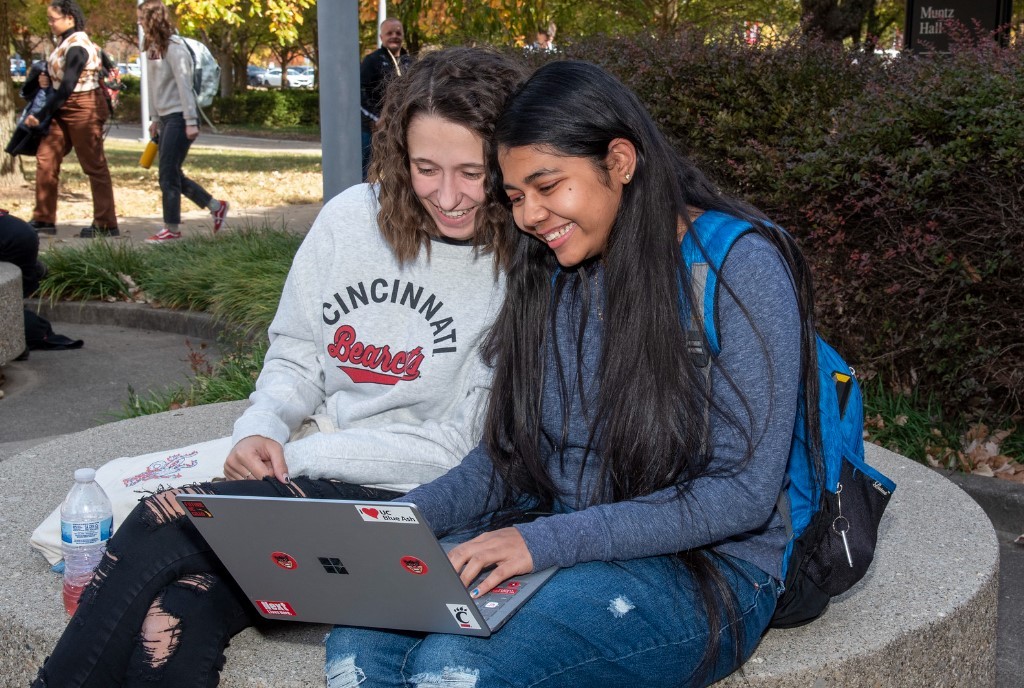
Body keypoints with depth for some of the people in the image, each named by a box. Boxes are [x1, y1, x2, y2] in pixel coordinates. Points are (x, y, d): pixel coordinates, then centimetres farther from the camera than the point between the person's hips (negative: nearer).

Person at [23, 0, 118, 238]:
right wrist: (47, 79, 0)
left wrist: (40, 116, -20)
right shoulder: (65, 42, 10)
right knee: (45, 158, 6)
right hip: (65, 110, 10)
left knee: (94, 166, -3)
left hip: (84, 108, -10)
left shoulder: (76, 47, -19)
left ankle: (106, 225, 4)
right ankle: (44, 219, 12)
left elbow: (67, 87, -22)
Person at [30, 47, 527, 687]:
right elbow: (295, 357, 15)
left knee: (162, 524, -21)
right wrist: (263, 428, -7)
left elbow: (463, 447, -10)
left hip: (403, 503, -4)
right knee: (173, 628, -24)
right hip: (303, 472, 4)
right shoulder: (352, 217, 3)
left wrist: (298, 455, -11)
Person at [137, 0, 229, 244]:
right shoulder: (152, 48, 13)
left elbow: (184, 84, -17)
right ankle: (216, 206, 22)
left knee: (168, 175, -6)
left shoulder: (174, 47, -13)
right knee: (172, 175, 10)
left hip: (179, 117, -9)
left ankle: (172, 230, 3)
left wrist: (191, 121, -20)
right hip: (165, 117, 9)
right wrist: (154, 118, 18)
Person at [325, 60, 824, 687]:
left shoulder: (741, 267, -13)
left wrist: (549, 541, -23)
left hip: (708, 568, -5)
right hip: (555, 541, 6)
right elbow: (510, 452, 9)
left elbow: (742, 492, -18)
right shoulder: (550, 274, 6)